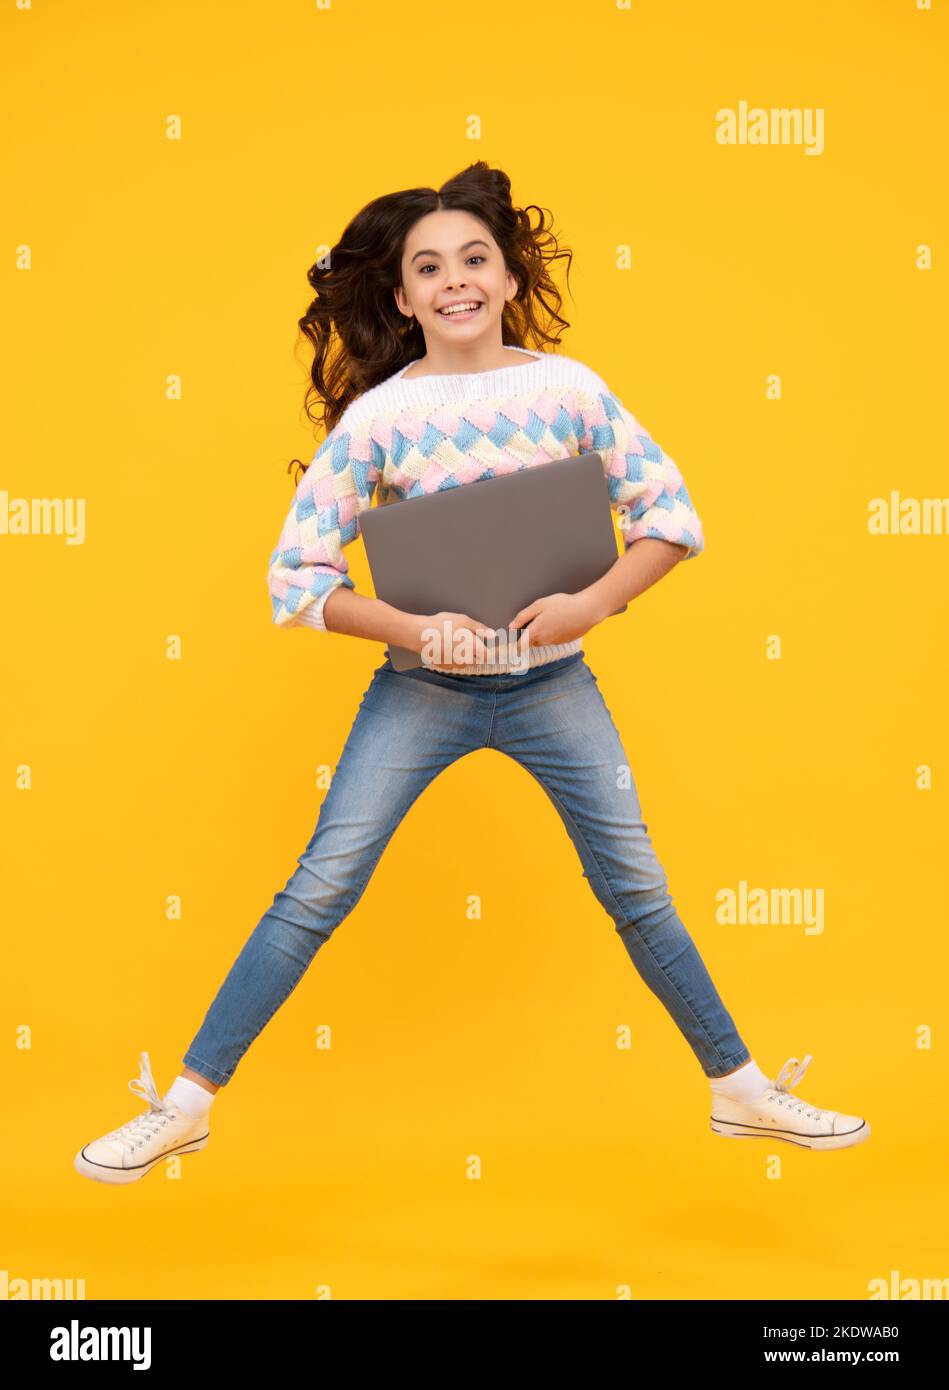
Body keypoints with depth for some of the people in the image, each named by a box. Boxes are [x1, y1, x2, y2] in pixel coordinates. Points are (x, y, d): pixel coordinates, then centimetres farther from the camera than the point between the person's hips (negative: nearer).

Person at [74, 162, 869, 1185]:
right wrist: (414, 631, -21)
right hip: (424, 686, -1)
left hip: (553, 682, 2)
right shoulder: (376, 416, -10)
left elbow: (673, 516, 0)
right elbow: (295, 578, -8)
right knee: (319, 890, -3)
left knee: (640, 891, 8)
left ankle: (742, 1090, 25)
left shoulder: (570, 389, -5)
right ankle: (184, 1106, 9)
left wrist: (592, 603, -16)